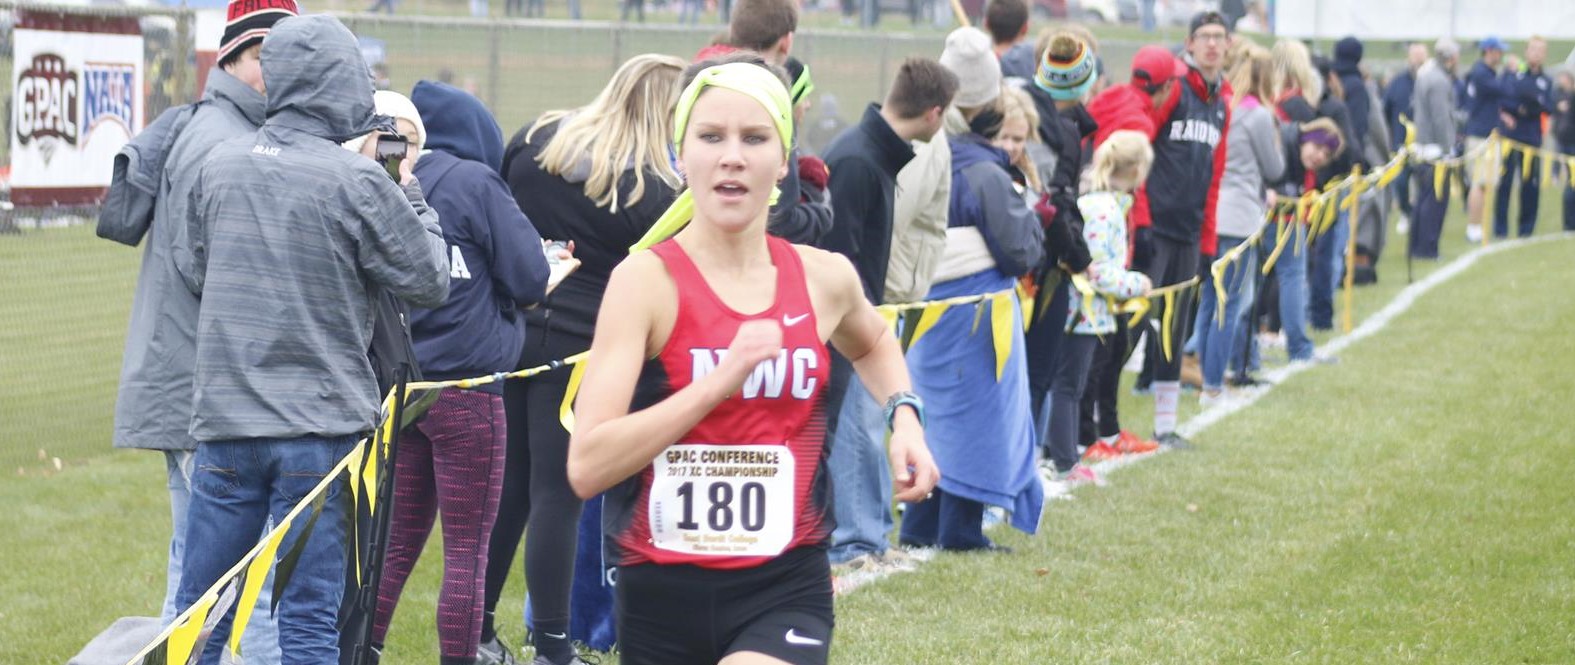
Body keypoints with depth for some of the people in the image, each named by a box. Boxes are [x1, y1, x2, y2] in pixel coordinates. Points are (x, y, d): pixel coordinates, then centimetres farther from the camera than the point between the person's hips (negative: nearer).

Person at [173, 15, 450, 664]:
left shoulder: (218, 166, 2)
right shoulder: (359, 182, -12)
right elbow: (429, 282, -2)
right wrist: (412, 194, 10)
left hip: (224, 418, 4)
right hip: (321, 425, -4)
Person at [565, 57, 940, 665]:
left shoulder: (824, 278, 2)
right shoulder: (646, 280, -10)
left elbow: (872, 342, 30)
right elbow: (586, 467, -21)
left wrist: (904, 416, 10)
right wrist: (722, 379, -26)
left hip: (786, 590, 1)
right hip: (662, 593, -1)